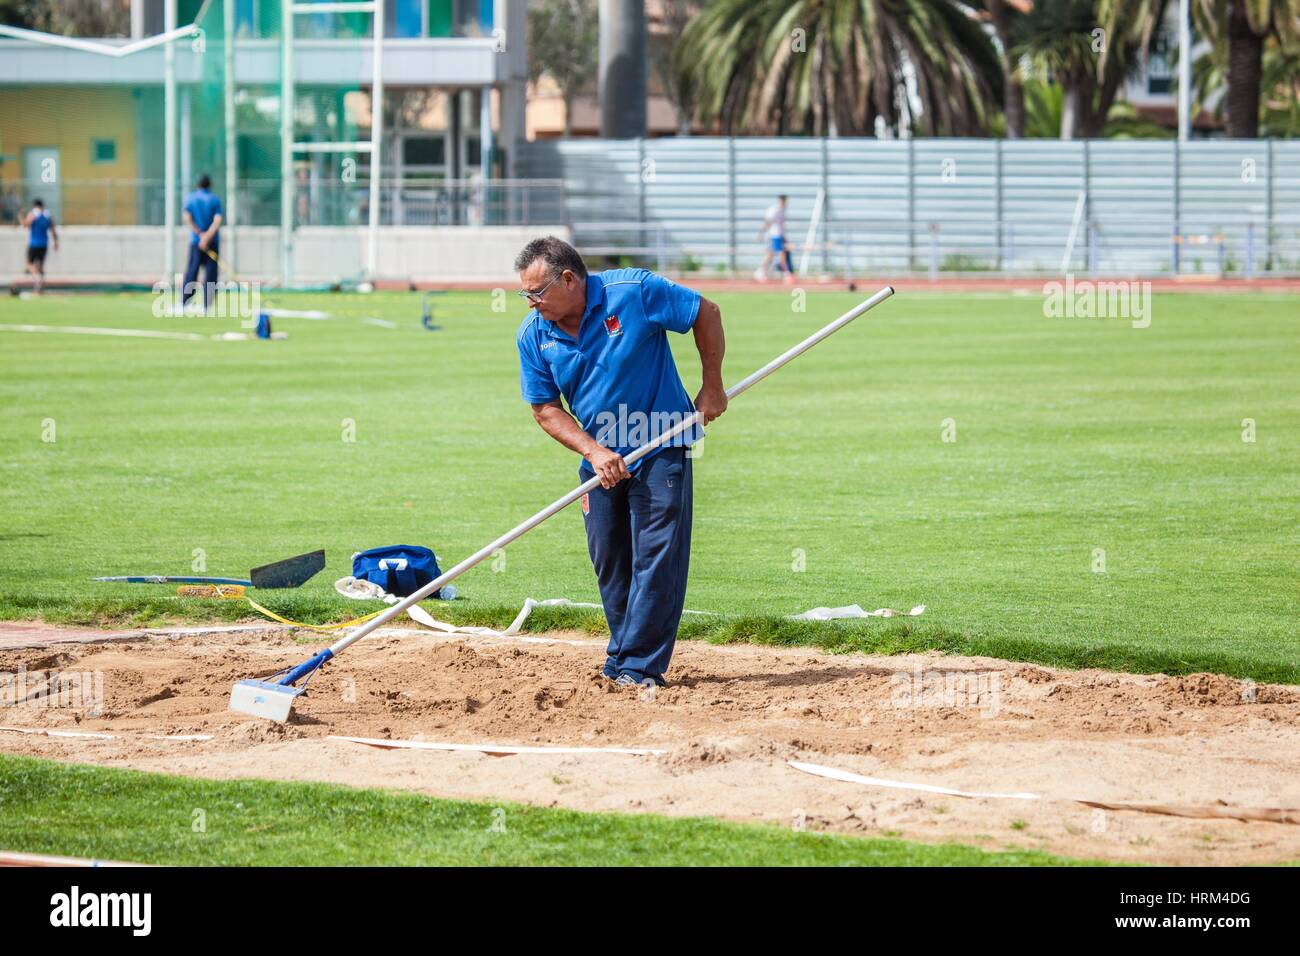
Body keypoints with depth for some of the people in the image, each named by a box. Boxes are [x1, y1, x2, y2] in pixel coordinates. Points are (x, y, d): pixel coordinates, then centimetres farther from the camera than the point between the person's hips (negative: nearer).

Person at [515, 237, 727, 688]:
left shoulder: (634, 292, -19)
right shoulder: (534, 336, -7)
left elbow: (705, 313, -7)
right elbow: (545, 408, -1)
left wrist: (712, 387, -8)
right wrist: (593, 451, -15)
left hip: (661, 449, -4)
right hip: (601, 459, 4)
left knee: (657, 555, -10)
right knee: (609, 562, 7)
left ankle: (637, 666, -10)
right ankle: (623, 657, 20)